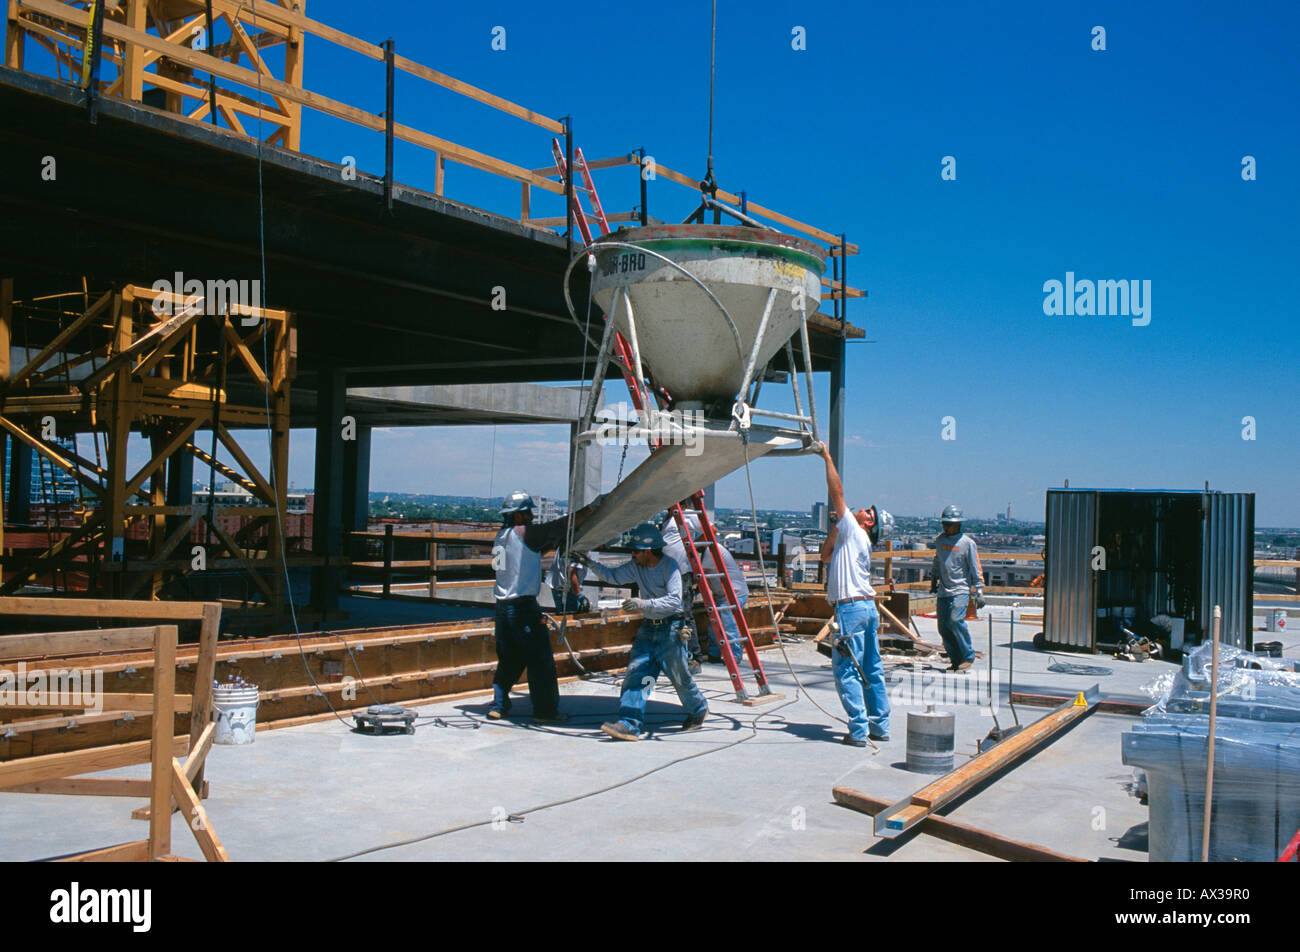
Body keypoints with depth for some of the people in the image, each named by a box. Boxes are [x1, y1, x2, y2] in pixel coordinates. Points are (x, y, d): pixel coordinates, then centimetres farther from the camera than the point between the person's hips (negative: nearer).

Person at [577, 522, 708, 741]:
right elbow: (612, 576, 12)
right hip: (648, 627, 6)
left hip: (670, 629, -6)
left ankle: (698, 709, 34)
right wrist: (591, 564, -4)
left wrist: (644, 604, -37)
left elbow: (674, 600, -26)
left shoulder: (670, 567, -17)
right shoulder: (636, 567, 4)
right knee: (636, 672, -8)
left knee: (679, 675, 5)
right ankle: (629, 724, -15)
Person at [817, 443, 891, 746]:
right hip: (868, 608, 10)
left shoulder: (854, 532, -6)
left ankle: (858, 730, -6)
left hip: (852, 609, -10)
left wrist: (828, 458, -1)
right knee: (872, 669, 12)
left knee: (847, 670, -6)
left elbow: (836, 492, -8)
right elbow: (826, 556, 30)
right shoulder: (855, 539, 18)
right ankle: (880, 726, 18)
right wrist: (835, 527, 22)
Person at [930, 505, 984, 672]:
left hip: (961, 590, -5)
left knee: (955, 619, -23)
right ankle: (956, 659, 14)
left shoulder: (967, 542, -3)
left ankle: (968, 656, -9)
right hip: (943, 590, 5)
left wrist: (979, 592, -5)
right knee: (943, 627, 2)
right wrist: (933, 580, 28)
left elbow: (976, 569, -1)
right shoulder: (940, 539, 11)